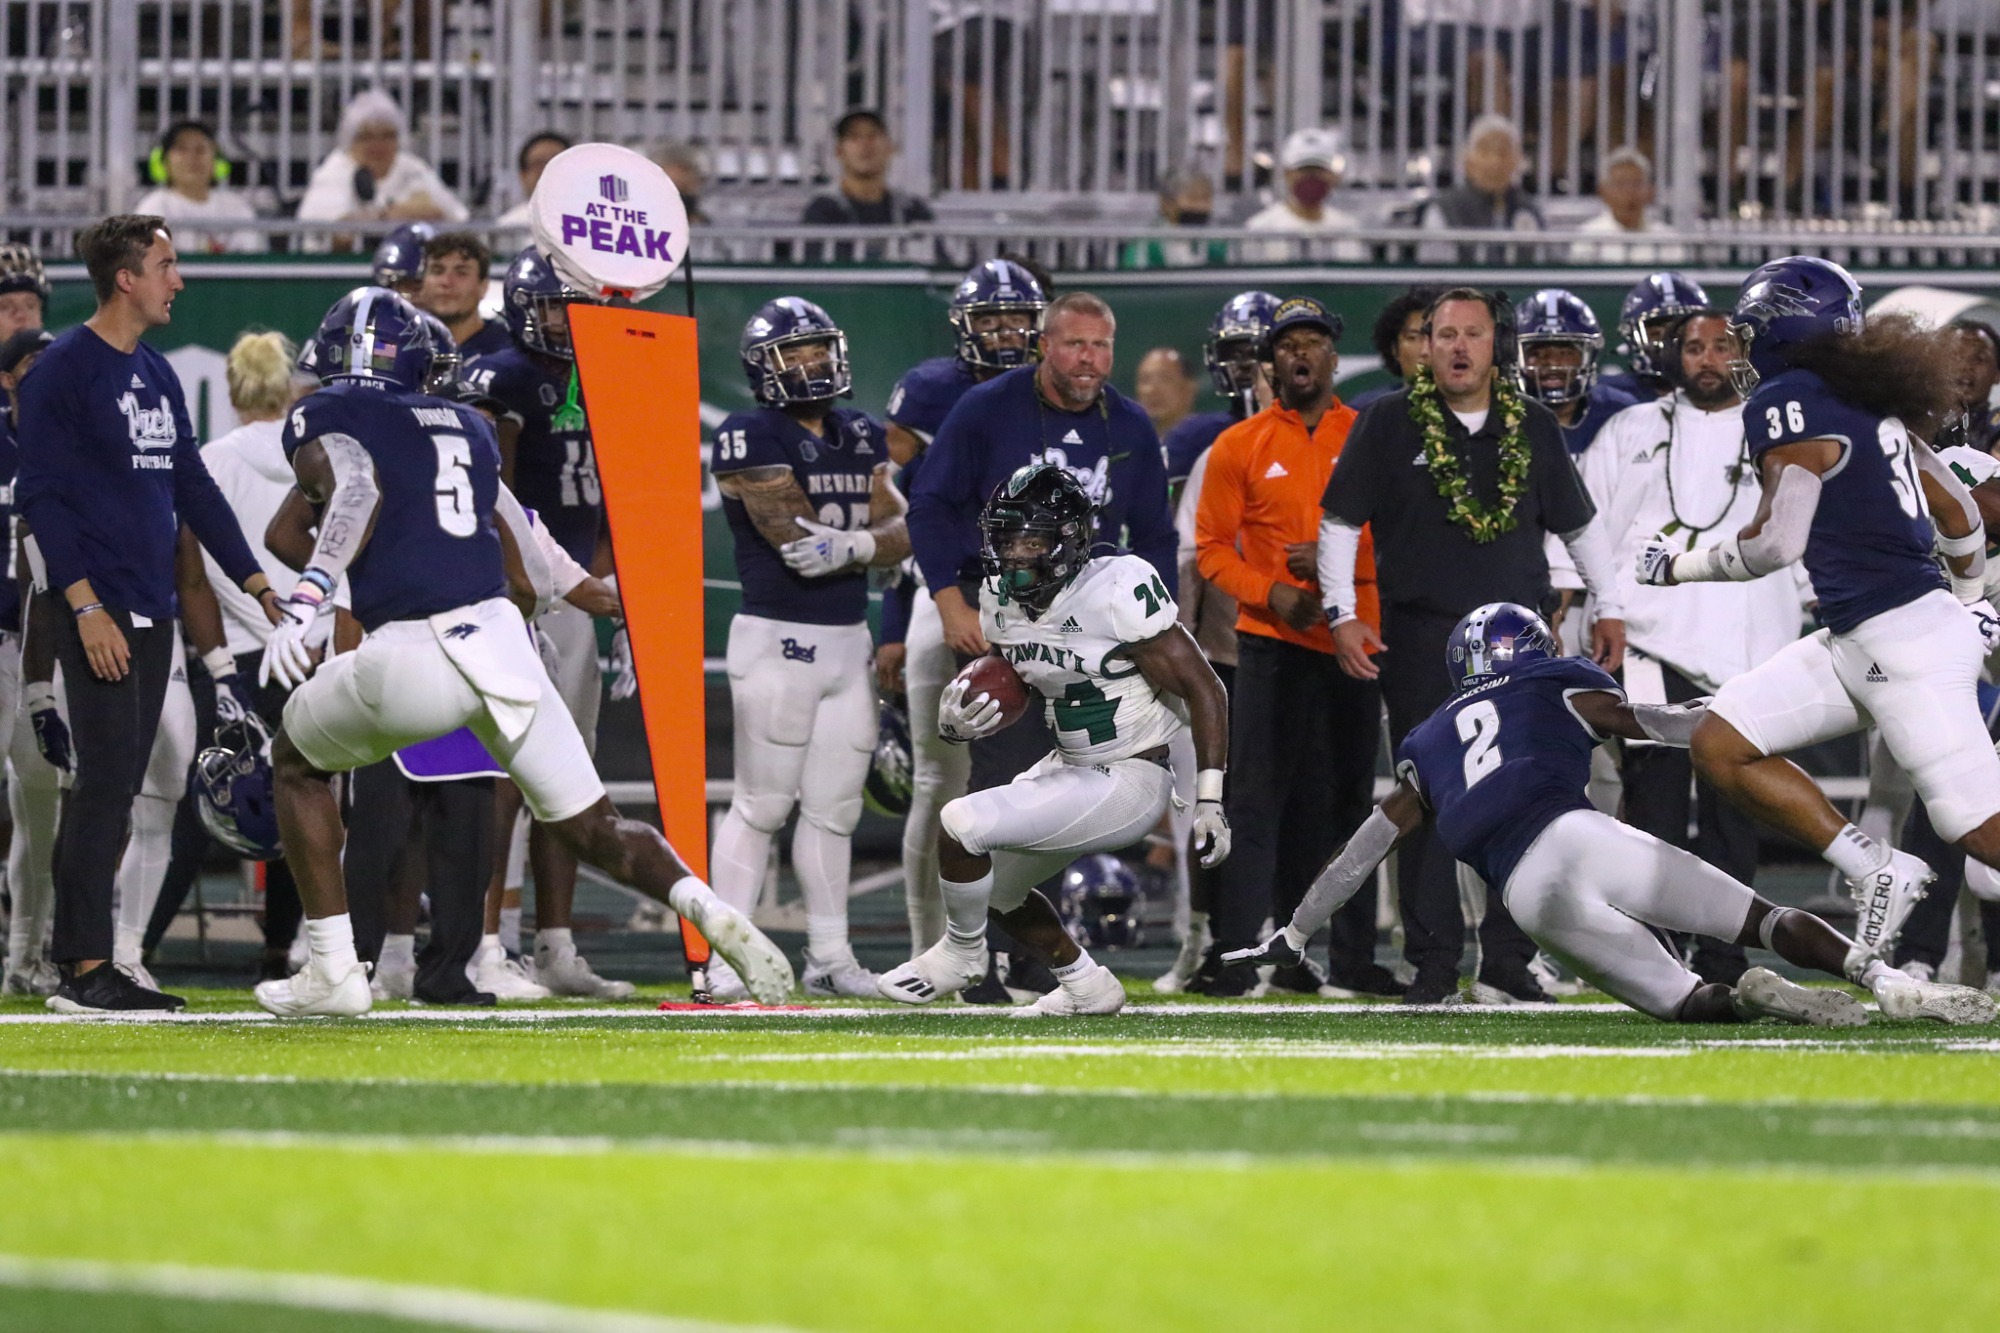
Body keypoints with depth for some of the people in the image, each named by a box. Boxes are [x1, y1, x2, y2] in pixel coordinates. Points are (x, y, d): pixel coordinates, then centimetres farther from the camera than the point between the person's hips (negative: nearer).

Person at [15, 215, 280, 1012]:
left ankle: (79, 967, 10)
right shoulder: (65, 371, -9)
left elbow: (194, 490, 21)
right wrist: (84, 604, -20)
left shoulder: (157, 376, 17)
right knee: (106, 777, -12)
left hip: (153, 612, 8)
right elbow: (40, 494, -13)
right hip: (100, 611, -8)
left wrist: (257, 583, 17)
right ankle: (86, 969, -12)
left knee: (116, 786, 7)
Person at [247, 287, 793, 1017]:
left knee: (298, 761, 24)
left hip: (412, 657, -5)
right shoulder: (463, 425, 23)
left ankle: (332, 970, 18)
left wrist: (308, 598, -29)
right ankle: (711, 913, -16)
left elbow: (357, 489, -16)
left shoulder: (325, 421, 5)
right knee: (597, 829, 13)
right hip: (502, 638, 5)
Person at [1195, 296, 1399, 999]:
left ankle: (1349, 960, 10)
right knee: (1257, 804, -7)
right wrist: (1271, 591, -12)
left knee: (1344, 804, 6)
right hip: (1271, 645, -1)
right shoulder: (1240, 446, 6)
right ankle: (1234, 959, -8)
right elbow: (1212, 547, 3)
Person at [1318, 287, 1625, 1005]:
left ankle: (1507, 960, 5)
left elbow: (1578, 525, 19)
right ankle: (1433, 965, 2)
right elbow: (1340, 522, 4)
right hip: (1421, 639, -2)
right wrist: (1341, 615, -4)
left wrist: (1609, 609, 15)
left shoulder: (1533, 429, 10)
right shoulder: (1389, 423, 2)